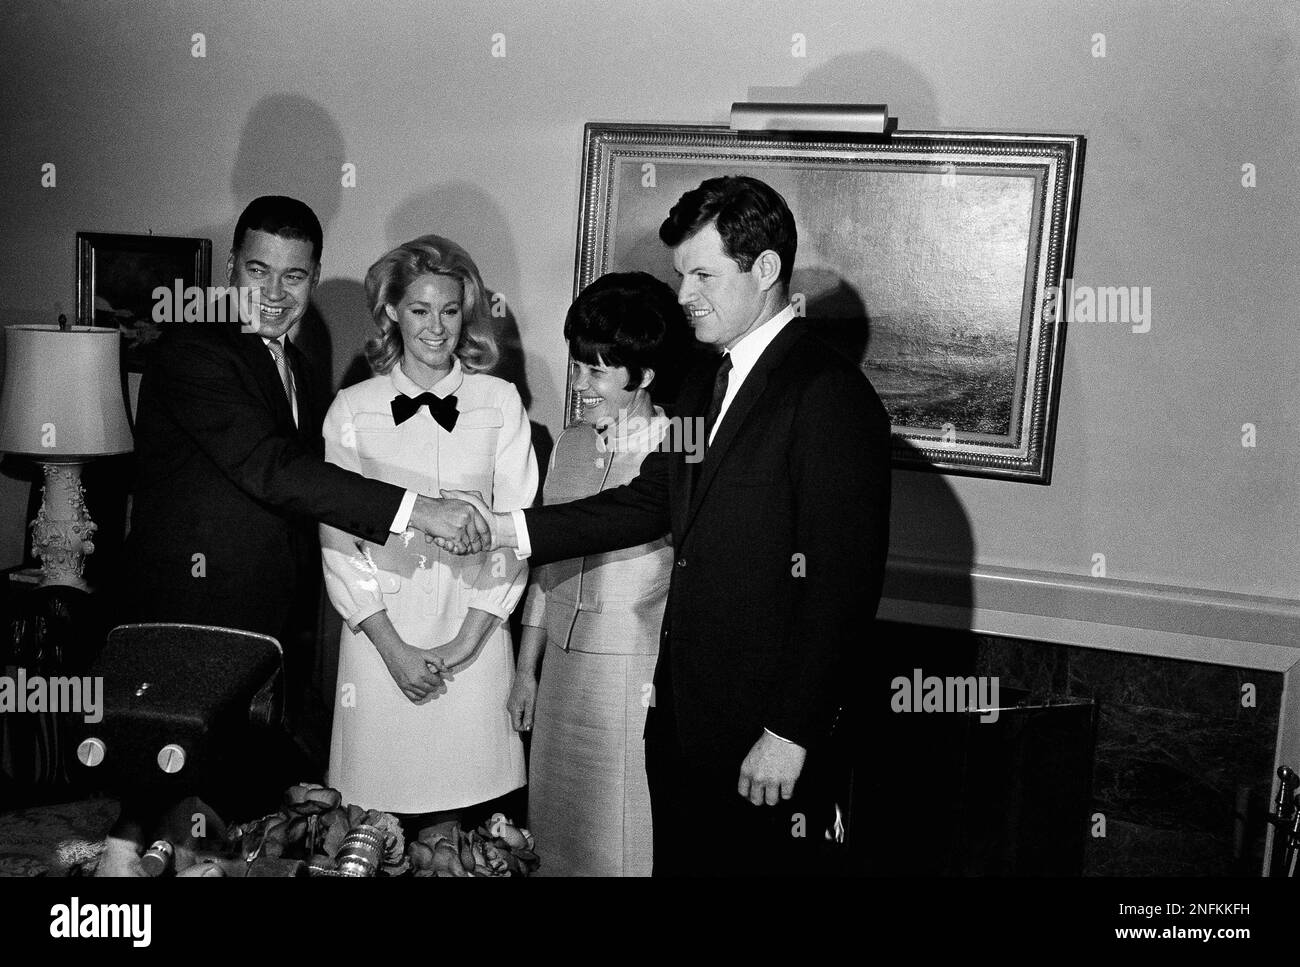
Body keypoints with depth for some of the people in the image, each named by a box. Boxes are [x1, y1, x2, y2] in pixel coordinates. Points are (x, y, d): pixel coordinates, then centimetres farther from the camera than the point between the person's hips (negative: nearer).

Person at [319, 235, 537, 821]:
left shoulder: (501, 404, 2)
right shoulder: (352, 409, 1)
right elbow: (337, 542, 1)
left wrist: (466, 641, -7)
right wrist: (393, 648, -7)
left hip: (474, 641, 0)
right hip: (380, 637, 0)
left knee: (463, 814, 5)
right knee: (375, 826, 5)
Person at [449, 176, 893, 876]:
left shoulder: (830, 395, -17)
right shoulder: (704, 385, 11)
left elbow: (842, 582, -19)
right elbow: (651, 502, 12)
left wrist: (790, 733, -18)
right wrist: (508, 528, 4)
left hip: (766, 741, -8)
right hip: (681, 715, 8)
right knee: (679, 861, 19)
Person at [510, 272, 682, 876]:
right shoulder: (569, 445, 7)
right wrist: (526, 669, 16)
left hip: (640, 673, -6)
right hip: (562, 667, 6)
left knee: (621, 843, 6)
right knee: (553, 831, 16)